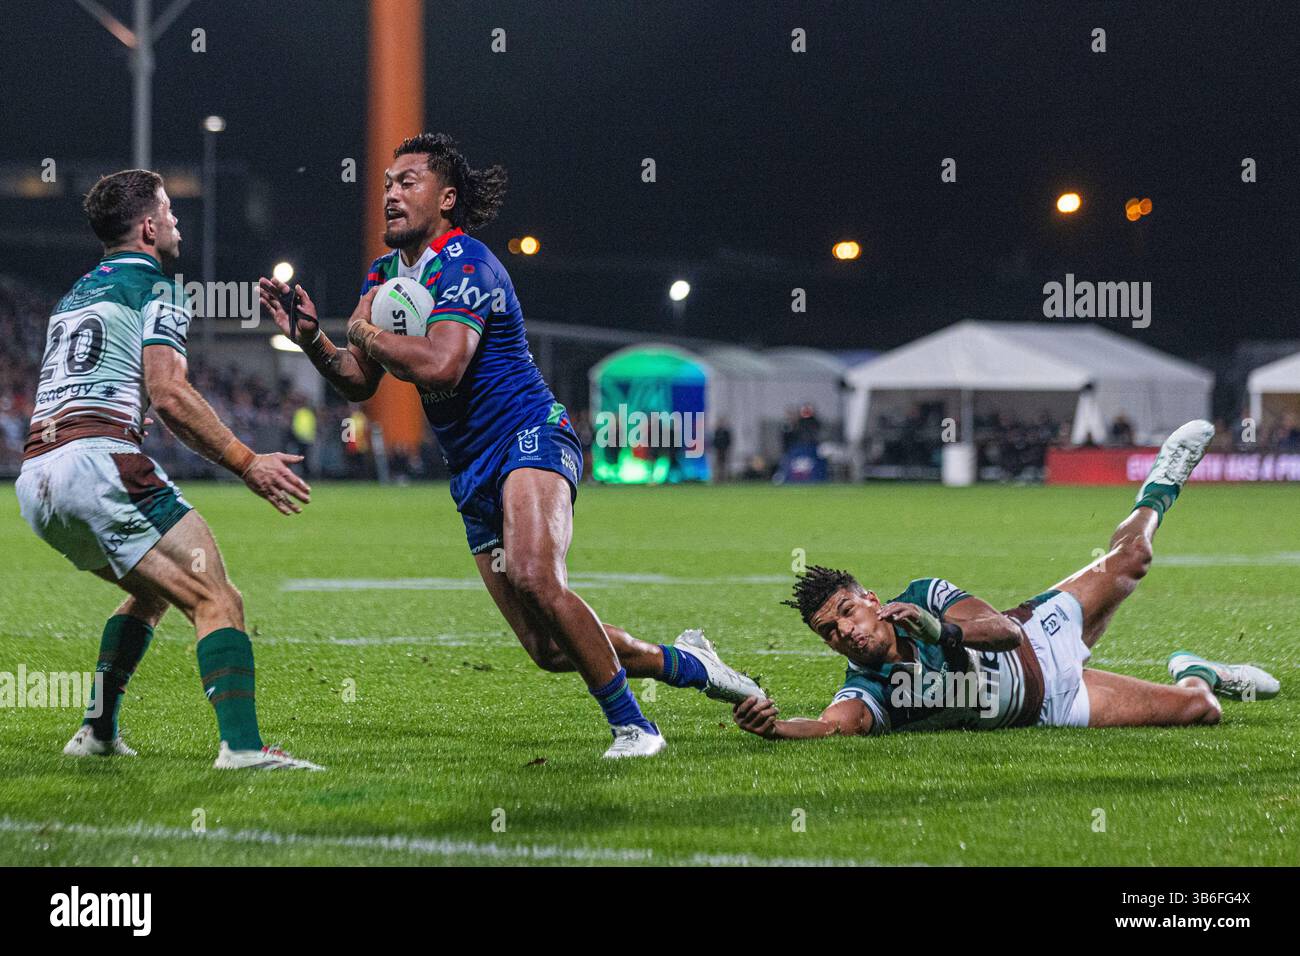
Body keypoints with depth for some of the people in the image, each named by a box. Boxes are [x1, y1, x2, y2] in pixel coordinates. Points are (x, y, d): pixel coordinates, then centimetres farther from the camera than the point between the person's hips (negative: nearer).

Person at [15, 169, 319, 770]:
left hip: (35, 478, 9)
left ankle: (97, 732, 22)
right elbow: (167, 394, -11)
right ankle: (242, 745, -30)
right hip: (100, 461, -9)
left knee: (154, 593, 28)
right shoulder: (156, 289, 2)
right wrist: (247, 463, -10)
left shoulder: (76, 294, 28)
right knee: (217, 601, -11)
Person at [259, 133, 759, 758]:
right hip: (472, 473, 8)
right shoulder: (384, 275, 13)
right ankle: (682, 664, 26)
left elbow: (441, 365, -29)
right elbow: (359, 383, 11)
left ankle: (630, 725, -23)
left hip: (530, 437, -8)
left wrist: (363, 333, -14)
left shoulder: (466, 266, -14)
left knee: (535, 579, -34)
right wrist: (310, 336, -6)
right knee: (549, 650, 3)